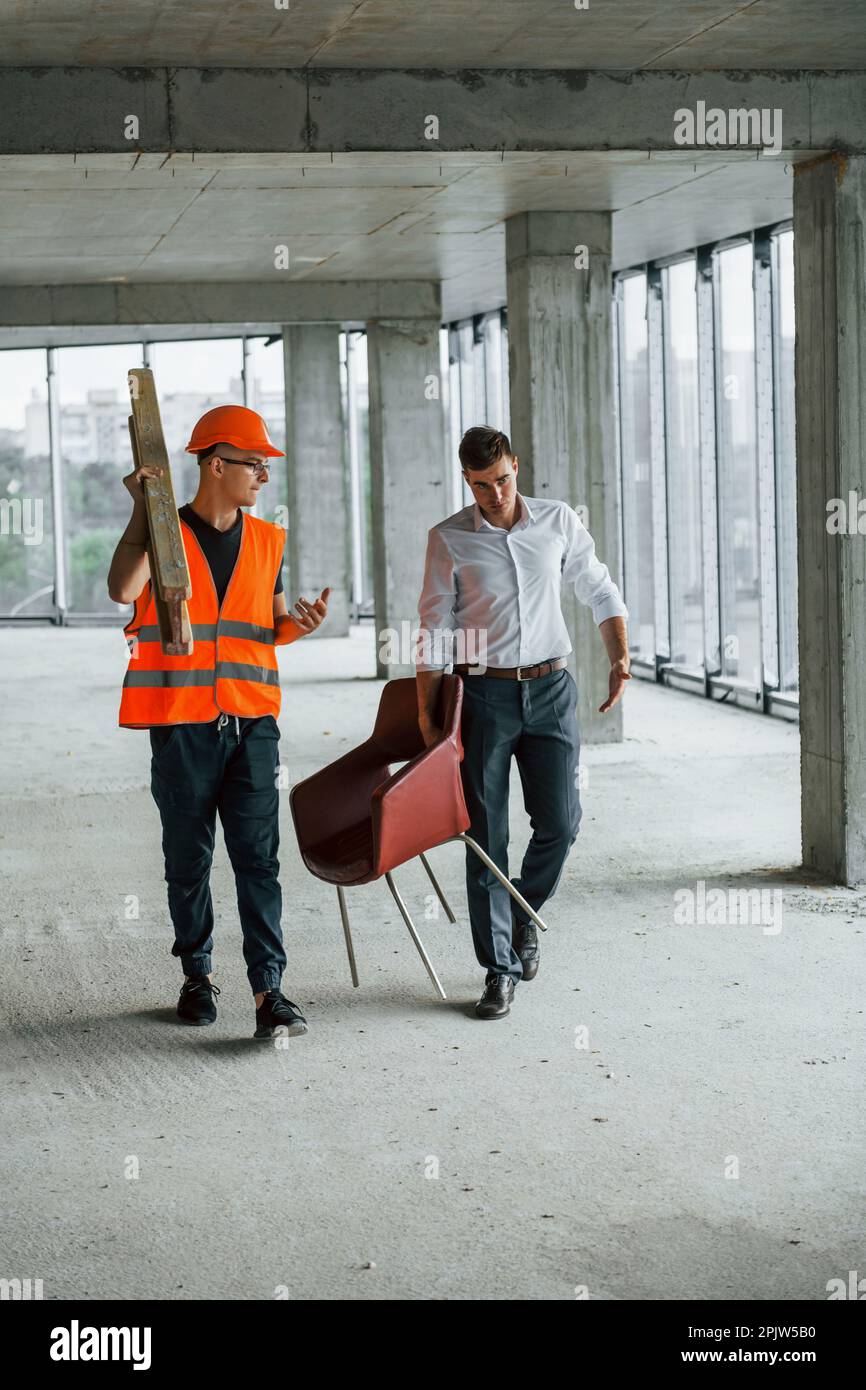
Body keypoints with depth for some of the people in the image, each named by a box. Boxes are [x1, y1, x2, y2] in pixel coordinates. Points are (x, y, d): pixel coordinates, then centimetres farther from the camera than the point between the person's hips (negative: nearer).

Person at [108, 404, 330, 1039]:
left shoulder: (268, 540, 12)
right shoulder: (163, 532, -1)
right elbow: (123, 589, -21)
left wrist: (301, 624, -3)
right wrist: (142, 508, -18)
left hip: (252, 721, 2)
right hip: (180, 723, -2)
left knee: (258, 859, -5)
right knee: (188, 861, 7)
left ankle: (268, 990, -8)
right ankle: (198, 974, 24)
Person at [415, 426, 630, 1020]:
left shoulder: (559, 521, 4)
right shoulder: (449, 539, 0)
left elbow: (601, 593, 14)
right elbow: (433, 633, 2)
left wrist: (620, 658, 0)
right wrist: (427, 712, -1)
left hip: (550, 687, 2)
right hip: (483, 693, -1)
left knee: (560, 822, -3)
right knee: (486, 834, -1)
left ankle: (523, 912, 27)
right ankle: (500, 968, 7)